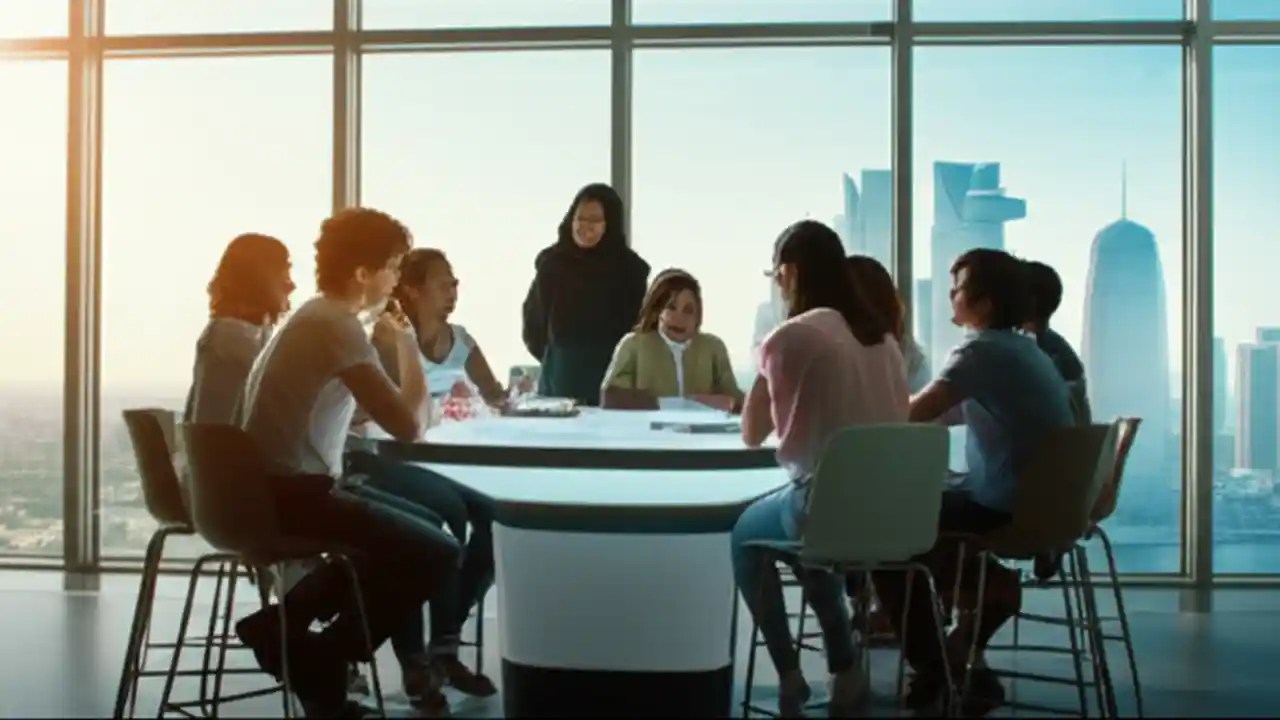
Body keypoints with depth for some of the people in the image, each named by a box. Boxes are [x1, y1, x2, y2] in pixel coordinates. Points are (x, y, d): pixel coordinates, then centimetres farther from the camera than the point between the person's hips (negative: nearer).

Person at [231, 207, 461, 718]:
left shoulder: (318, 316, 15)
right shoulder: (339, 326, -16)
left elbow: (378, 410, 20)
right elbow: (407, 425, -19)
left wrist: (390, 344, 8)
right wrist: (406, 344, -5)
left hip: (273, 488, 10)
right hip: (292, 492, -10)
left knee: (401, 538, 26)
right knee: (438, 554, -8)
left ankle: (285, 625, 17)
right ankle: (323, 657, 3)